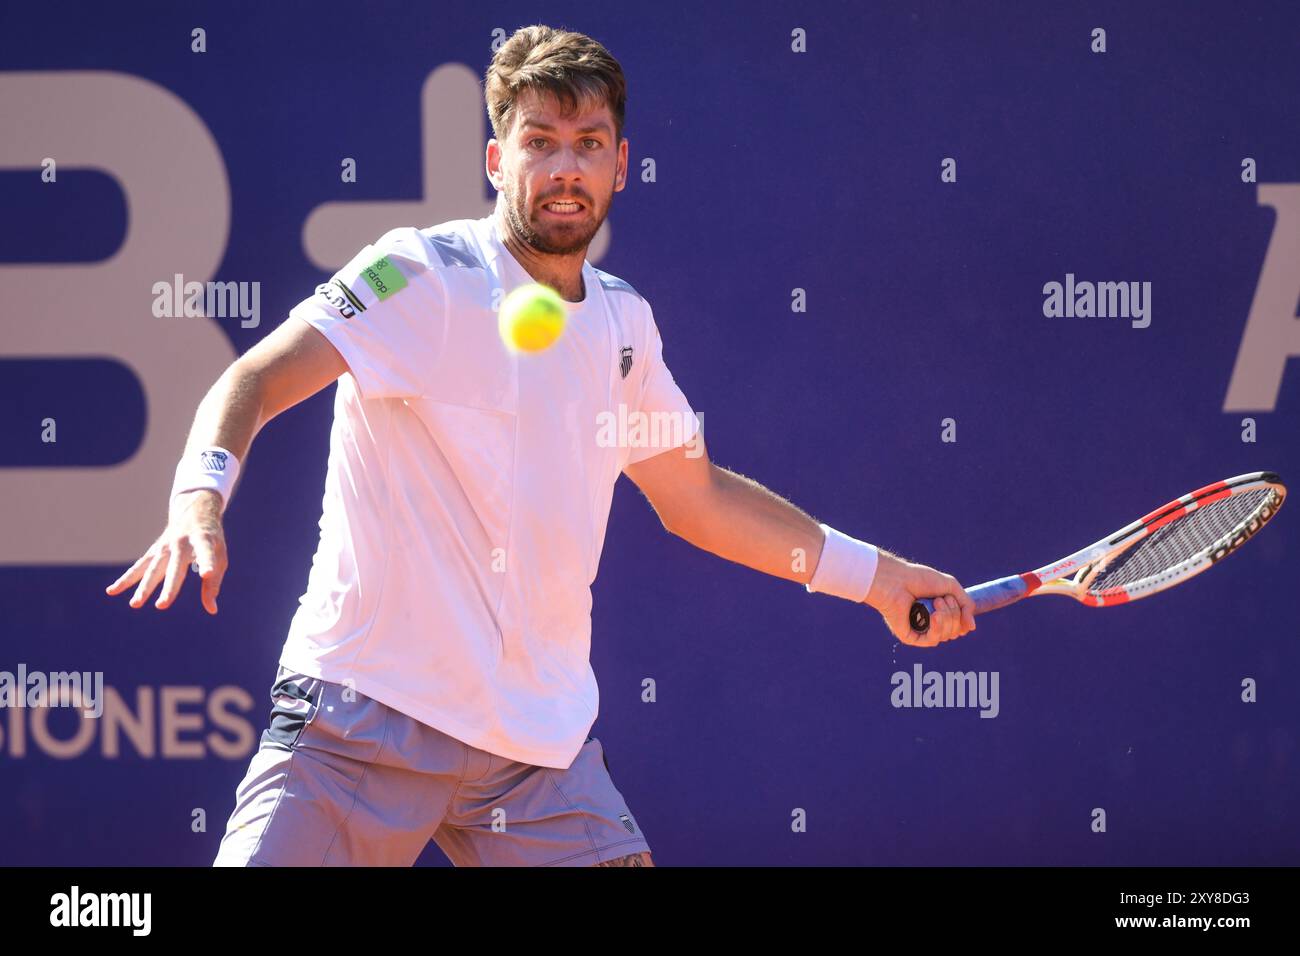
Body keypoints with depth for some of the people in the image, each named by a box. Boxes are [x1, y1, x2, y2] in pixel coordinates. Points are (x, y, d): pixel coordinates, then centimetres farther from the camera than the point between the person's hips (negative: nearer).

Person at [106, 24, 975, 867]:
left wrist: (873, 576, 24)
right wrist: (202, 498, -38)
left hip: (539, 735, 5)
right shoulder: (422, 277, -8)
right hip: (365, 711, -5)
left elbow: (697, 498, 25)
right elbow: (255, 383, -18)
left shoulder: (624, 321, 11)